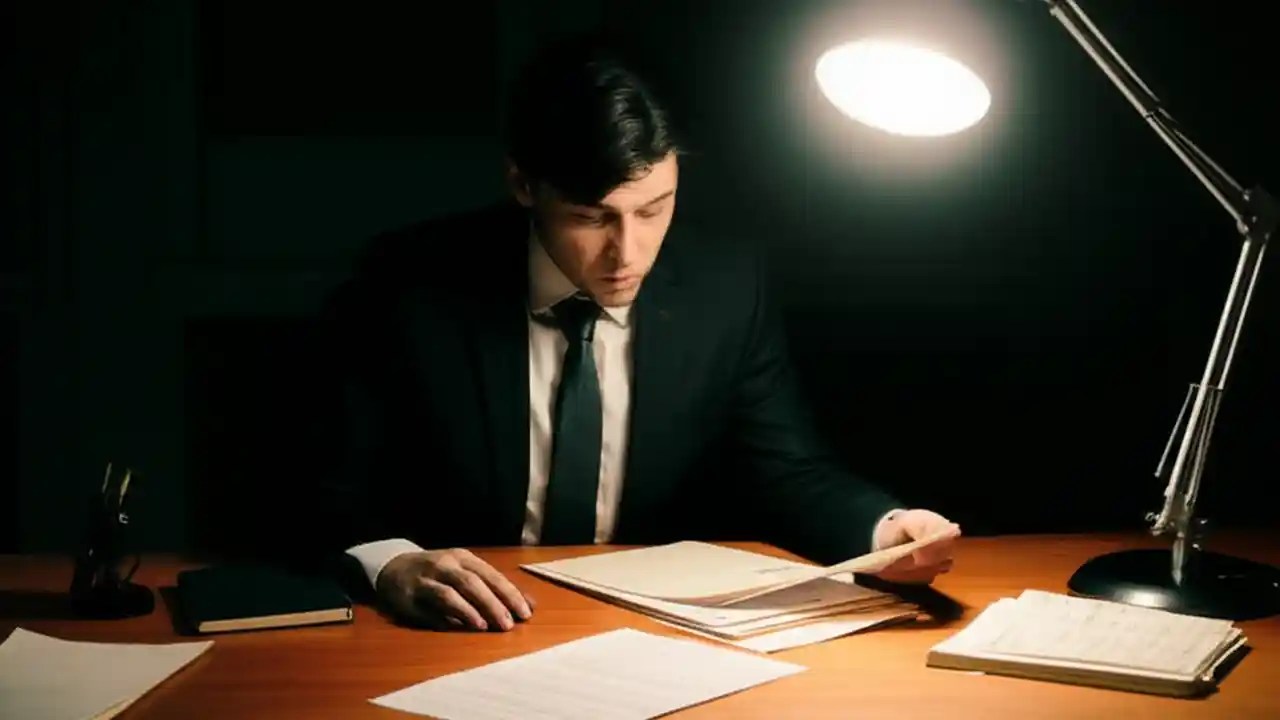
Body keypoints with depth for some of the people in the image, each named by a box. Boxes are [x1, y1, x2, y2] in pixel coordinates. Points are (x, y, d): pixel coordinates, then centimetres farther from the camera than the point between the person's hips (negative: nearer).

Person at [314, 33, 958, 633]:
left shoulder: (727, 288, -3)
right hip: (472, 631, -2)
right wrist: (392, 564, -31)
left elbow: (785, 474, 2)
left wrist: (884, 528, -19)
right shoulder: (413, 287, -11)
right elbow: (341, 491, -9)